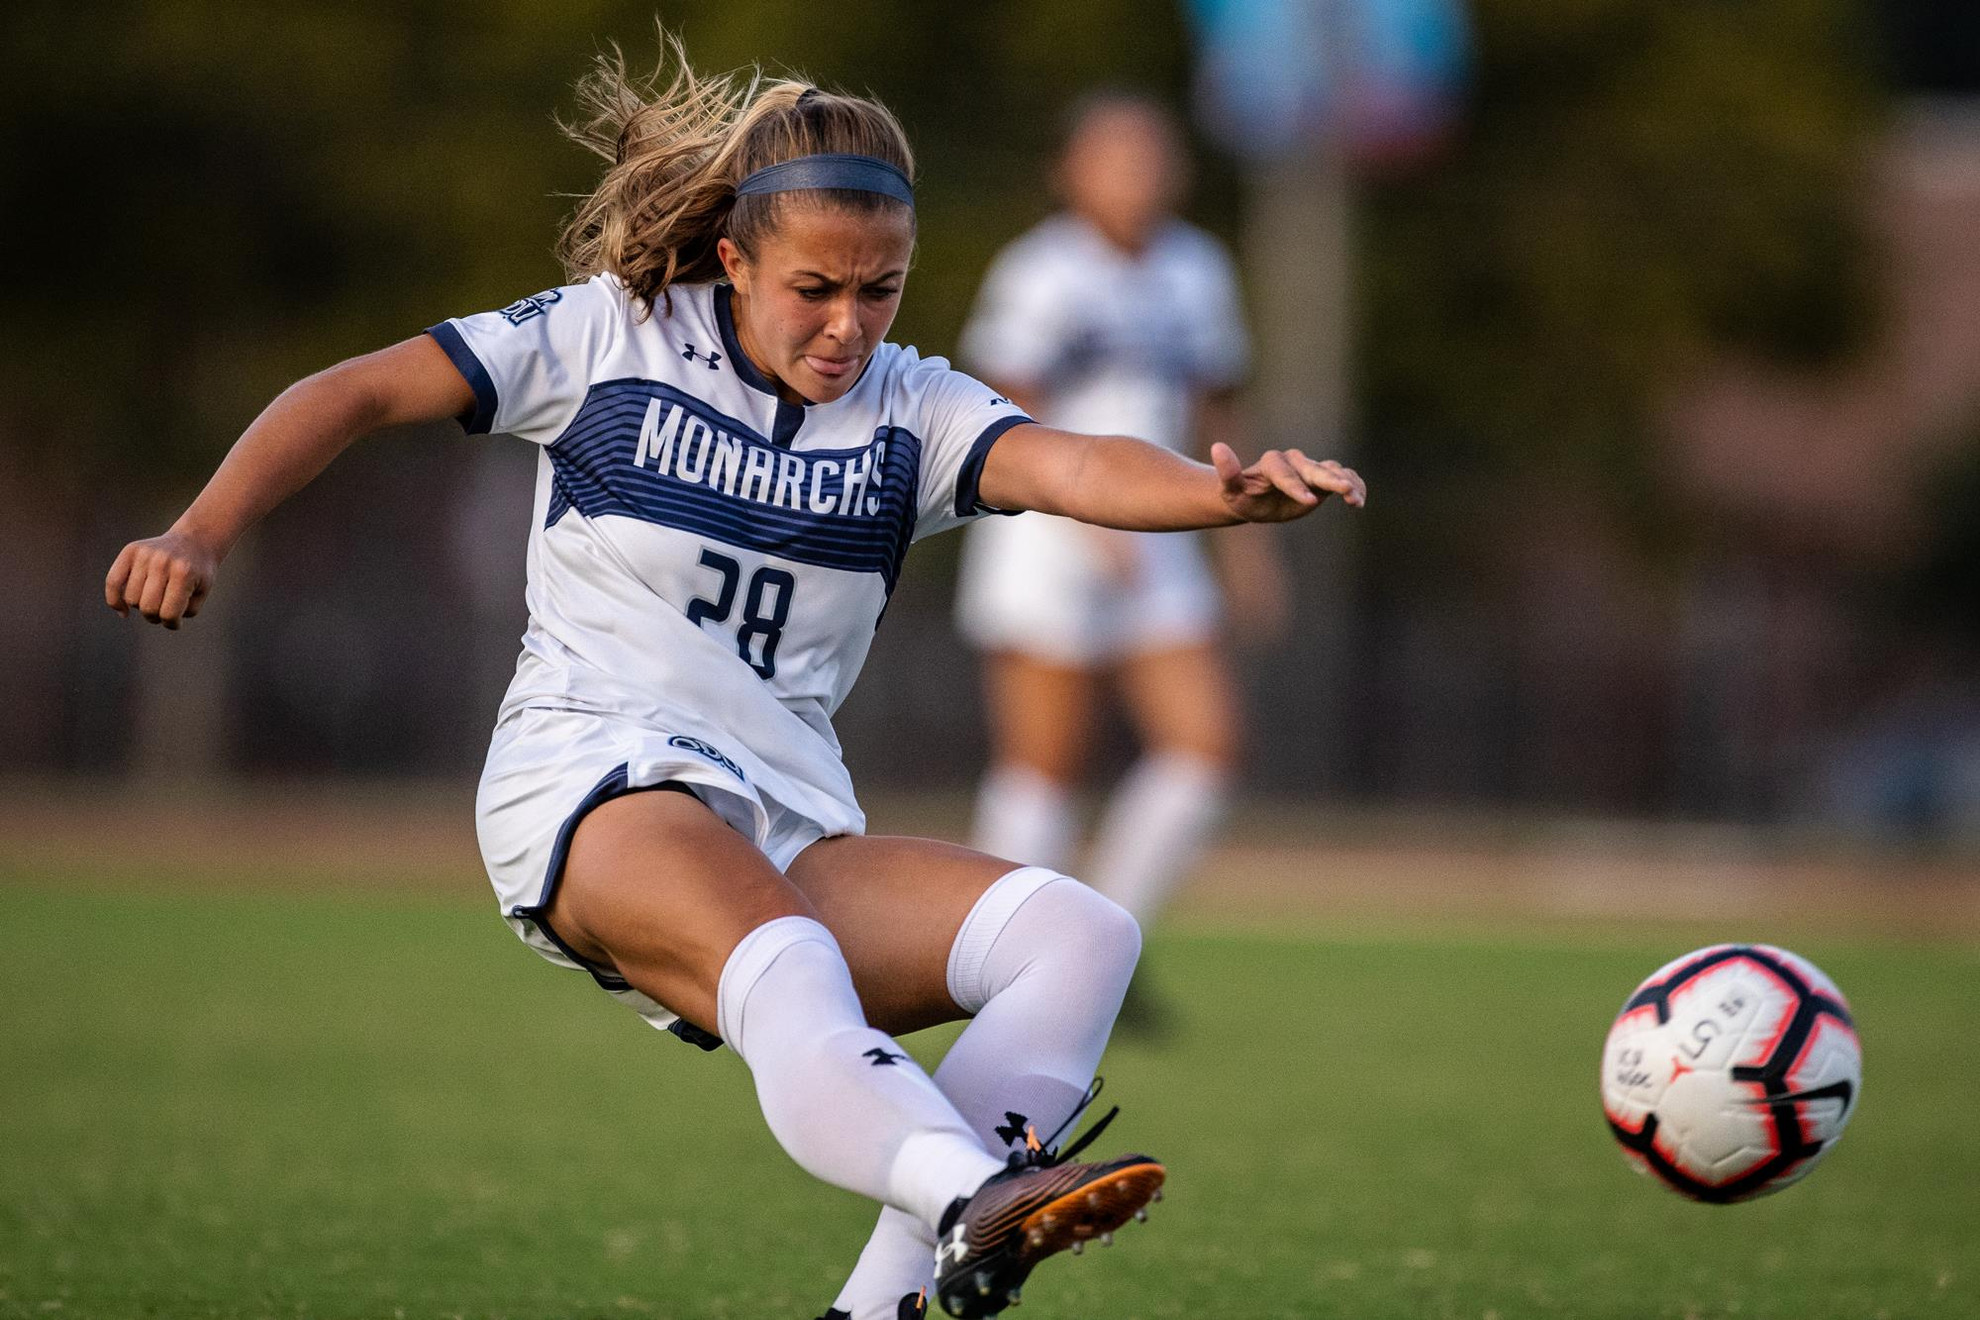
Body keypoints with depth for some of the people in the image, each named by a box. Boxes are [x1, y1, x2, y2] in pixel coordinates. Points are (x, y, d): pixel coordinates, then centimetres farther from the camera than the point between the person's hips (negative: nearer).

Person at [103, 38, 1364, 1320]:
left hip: (796, 830, 5)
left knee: (1082, 932, -19)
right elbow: (361, 393, 4)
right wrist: (203, 535, -10)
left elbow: (1066, 464, -10)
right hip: (594, 781, -5)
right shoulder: (611, 335, 4)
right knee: (782, 960, -37)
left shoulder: (912, 408, 9)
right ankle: (979, 1204, -65)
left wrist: (1219, 490, -32)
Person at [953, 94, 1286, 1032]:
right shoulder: (1042, 275, -10)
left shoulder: (1196, 272, 12)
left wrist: (1243, 536, 19)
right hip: (1044, 542, -6)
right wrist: (1091, 510, -23)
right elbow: (1008, 422, -15)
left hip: (1155, 552, 7)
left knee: (1207, 741, -5)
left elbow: (1214, 409, 22)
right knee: (1042, 767, -6)